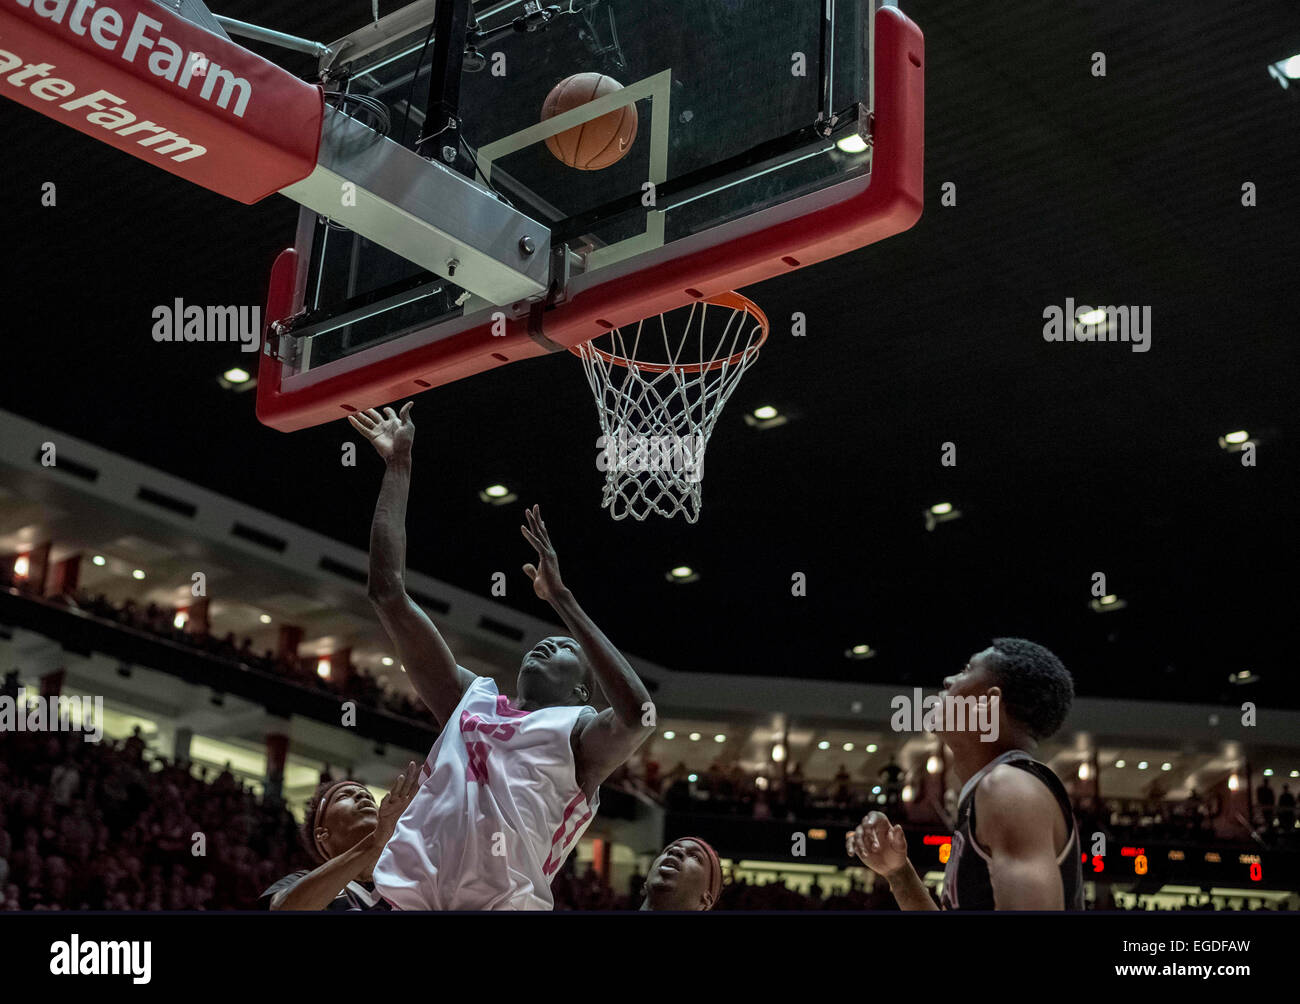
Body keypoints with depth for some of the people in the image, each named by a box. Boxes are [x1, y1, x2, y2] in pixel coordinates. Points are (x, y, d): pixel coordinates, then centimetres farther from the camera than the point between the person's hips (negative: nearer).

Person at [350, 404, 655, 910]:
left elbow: (637, 715, -12)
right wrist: (398, 466, 19)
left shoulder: (581, 735, 13)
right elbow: (388, 591, 21)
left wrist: (561, 598, -6)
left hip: (505, 901, -4)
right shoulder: (471, 698, 24)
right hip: (410, 895, 4)